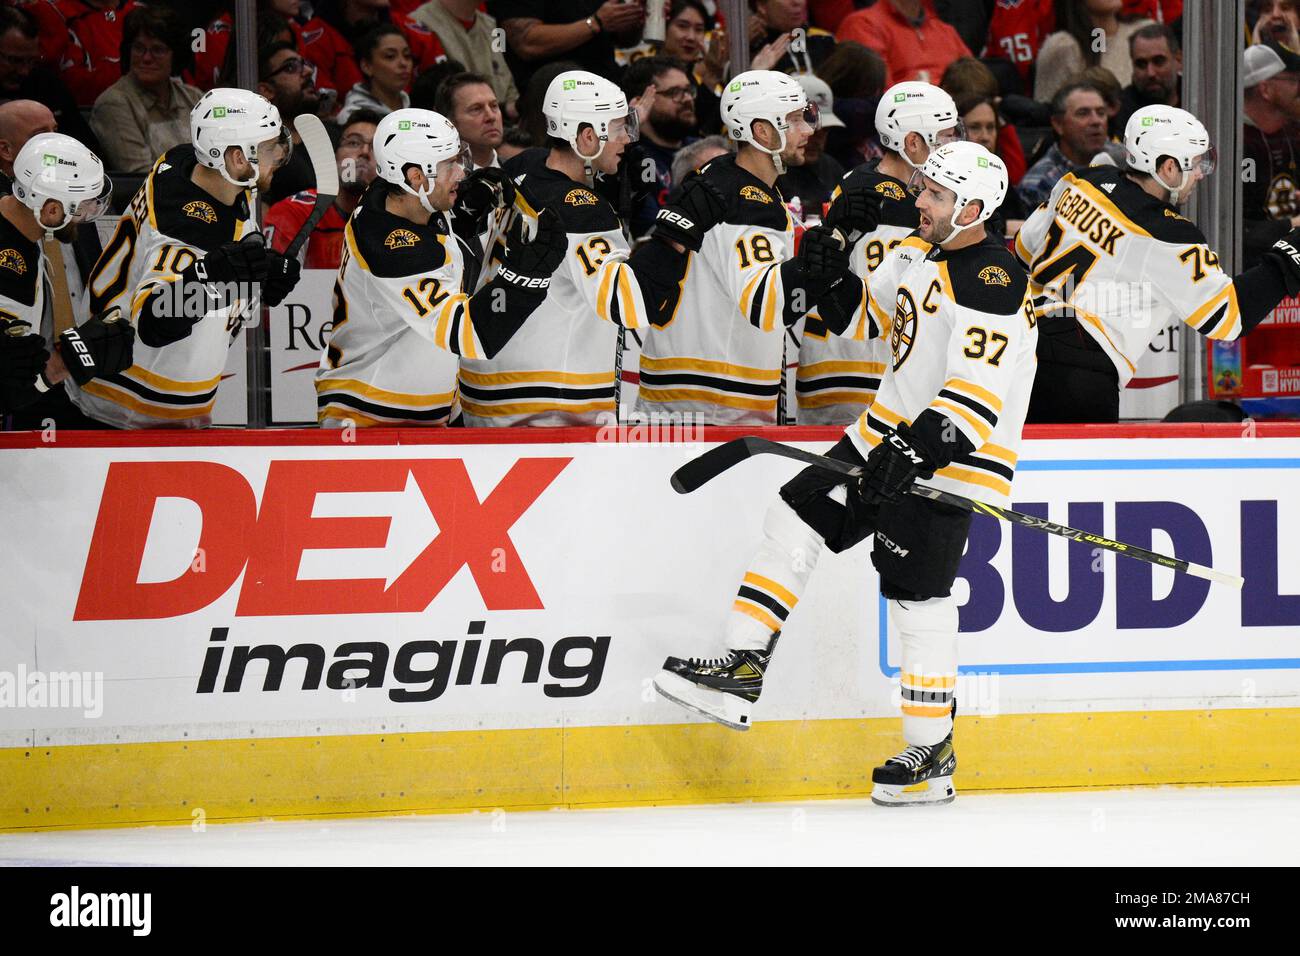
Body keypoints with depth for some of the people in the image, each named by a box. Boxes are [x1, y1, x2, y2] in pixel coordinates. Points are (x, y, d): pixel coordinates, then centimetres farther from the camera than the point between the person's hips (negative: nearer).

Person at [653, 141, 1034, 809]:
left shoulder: (992, 282, -21)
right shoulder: (920, 252, 8)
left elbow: (979, 395, -30)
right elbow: (876, 312, 30)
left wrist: (920, 450, -37)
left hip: (948, 458, -9)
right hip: (888, 438, 9)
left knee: (916, 598, -7)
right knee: (794, 519, 3)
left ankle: (931, 753, 4)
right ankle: (743, 668, 6)